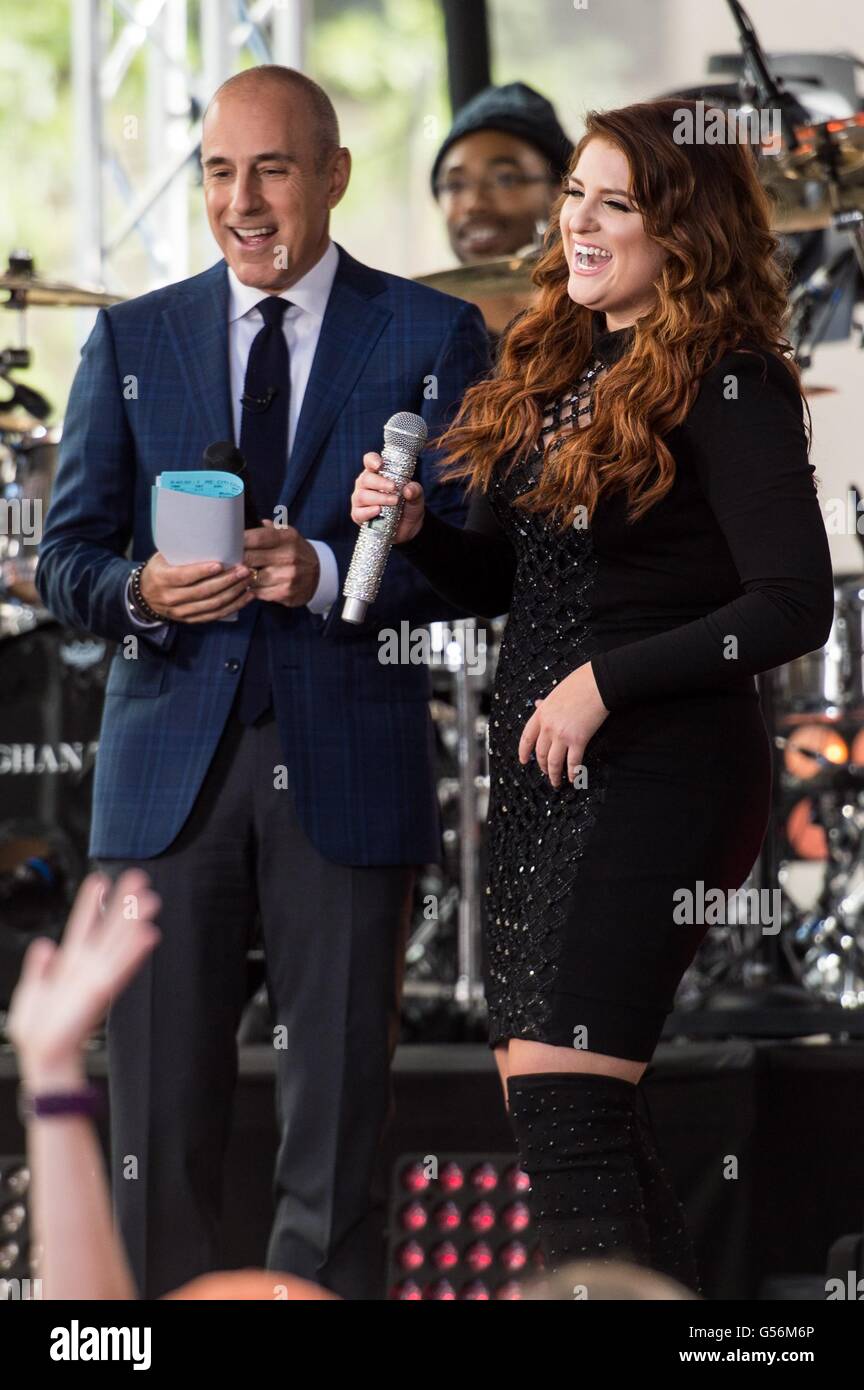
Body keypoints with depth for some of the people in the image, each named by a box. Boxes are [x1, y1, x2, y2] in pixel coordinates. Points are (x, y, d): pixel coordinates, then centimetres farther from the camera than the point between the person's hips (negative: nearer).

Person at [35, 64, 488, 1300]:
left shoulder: (433, 339, 5)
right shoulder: (130, 341, 11)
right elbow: (65, 559, 9)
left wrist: (328, 573, -17)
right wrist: (140, 591, -14)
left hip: (348, 769, -1)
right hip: (171, 766, 2)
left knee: (338, 1119, 2)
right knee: (160, 1127, 1)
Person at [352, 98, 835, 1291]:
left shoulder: (730, 385, -11)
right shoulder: (558, 366, 13)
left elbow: (793, 607, -17)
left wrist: (606, 681, -18)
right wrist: (416, 531, -1)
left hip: (663, 770, -9)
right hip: (542, 777, 9)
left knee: (560, 1095, -14)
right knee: (543, 1089, 10)